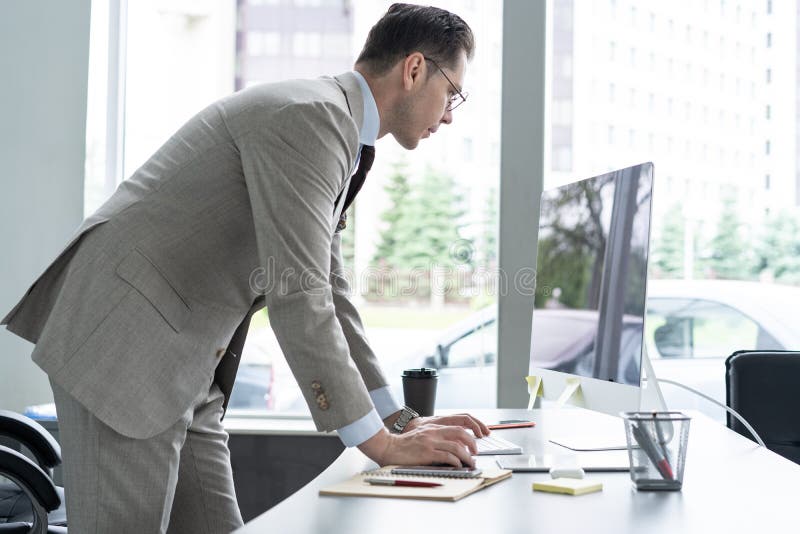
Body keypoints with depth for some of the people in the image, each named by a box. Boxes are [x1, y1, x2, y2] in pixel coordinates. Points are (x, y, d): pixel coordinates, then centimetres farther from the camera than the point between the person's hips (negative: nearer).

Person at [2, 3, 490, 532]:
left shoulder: (336, 132, 15)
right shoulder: (309, 116, -17)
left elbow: (327, 293, 18)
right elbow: (295, 298, -24)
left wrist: (401, 421, 13)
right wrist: (384, 444, -19)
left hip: (187, 366, 10)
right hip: (125, 345, -10)